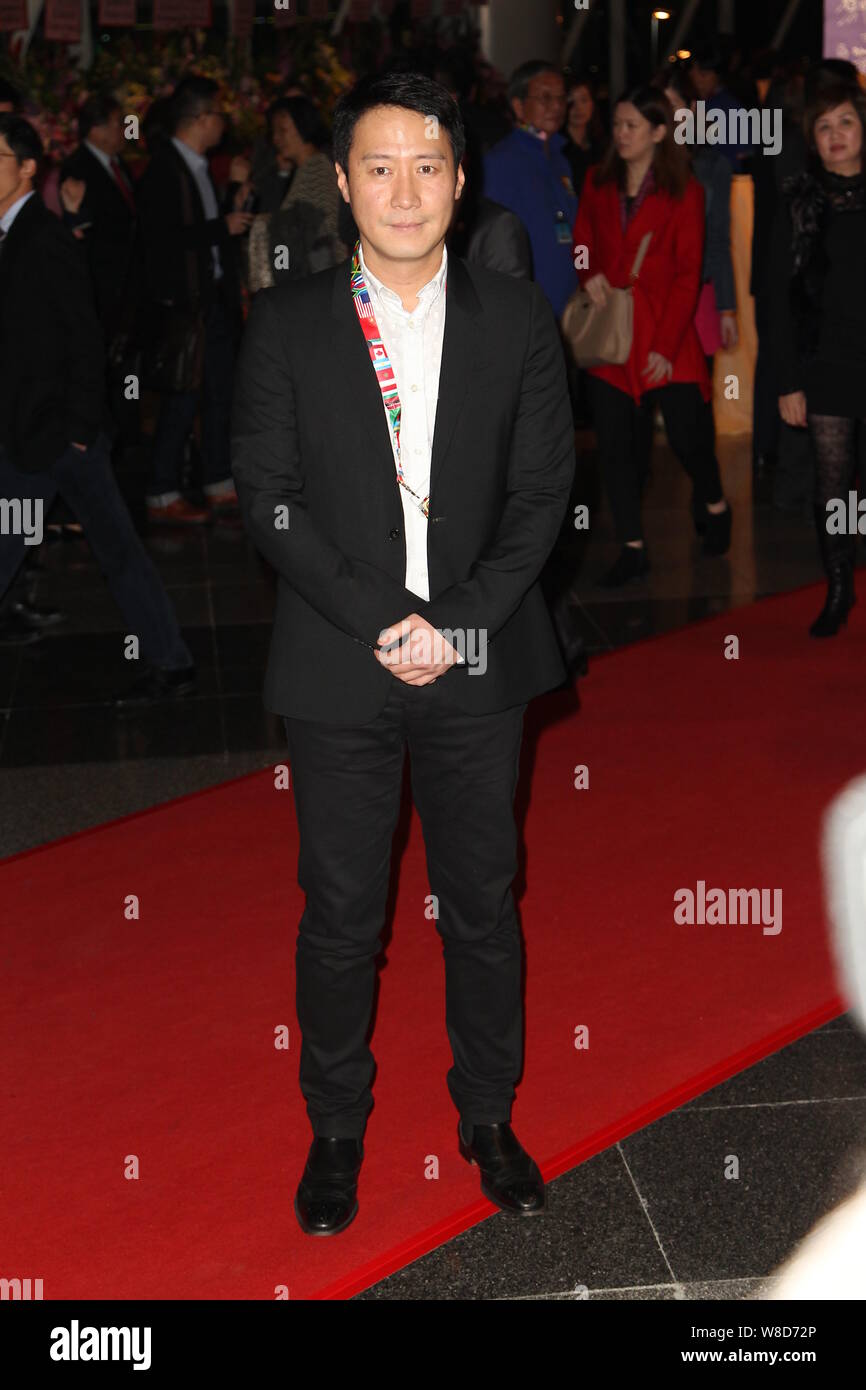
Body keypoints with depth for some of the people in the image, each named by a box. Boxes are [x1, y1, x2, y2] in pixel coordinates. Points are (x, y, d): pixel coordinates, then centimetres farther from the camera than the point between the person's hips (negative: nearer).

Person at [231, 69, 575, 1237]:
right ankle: (336, 1129, 28)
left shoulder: (518, 318, 2)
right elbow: (268, 499, -5)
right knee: (341, 916, 9)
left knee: (484, 904, 13)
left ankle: (489, 1117, 32)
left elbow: (543, 491, -1)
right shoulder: (286, 324, 0)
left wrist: (456, 624, -13)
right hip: (340, 668, -1)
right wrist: (382, 622, -15)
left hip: (481, 665, 1)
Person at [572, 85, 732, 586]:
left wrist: (666, 346, -11)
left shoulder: (684, 191, -2)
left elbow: (688, 275, -5)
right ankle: (633, 549, 11)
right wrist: (590, 274, -7)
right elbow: (583, 243, 17)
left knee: (687, 436, -2)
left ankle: (716, 506, 29)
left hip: (665, 335, -3)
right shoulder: (599, 184, 8)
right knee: (616, 445, 1)